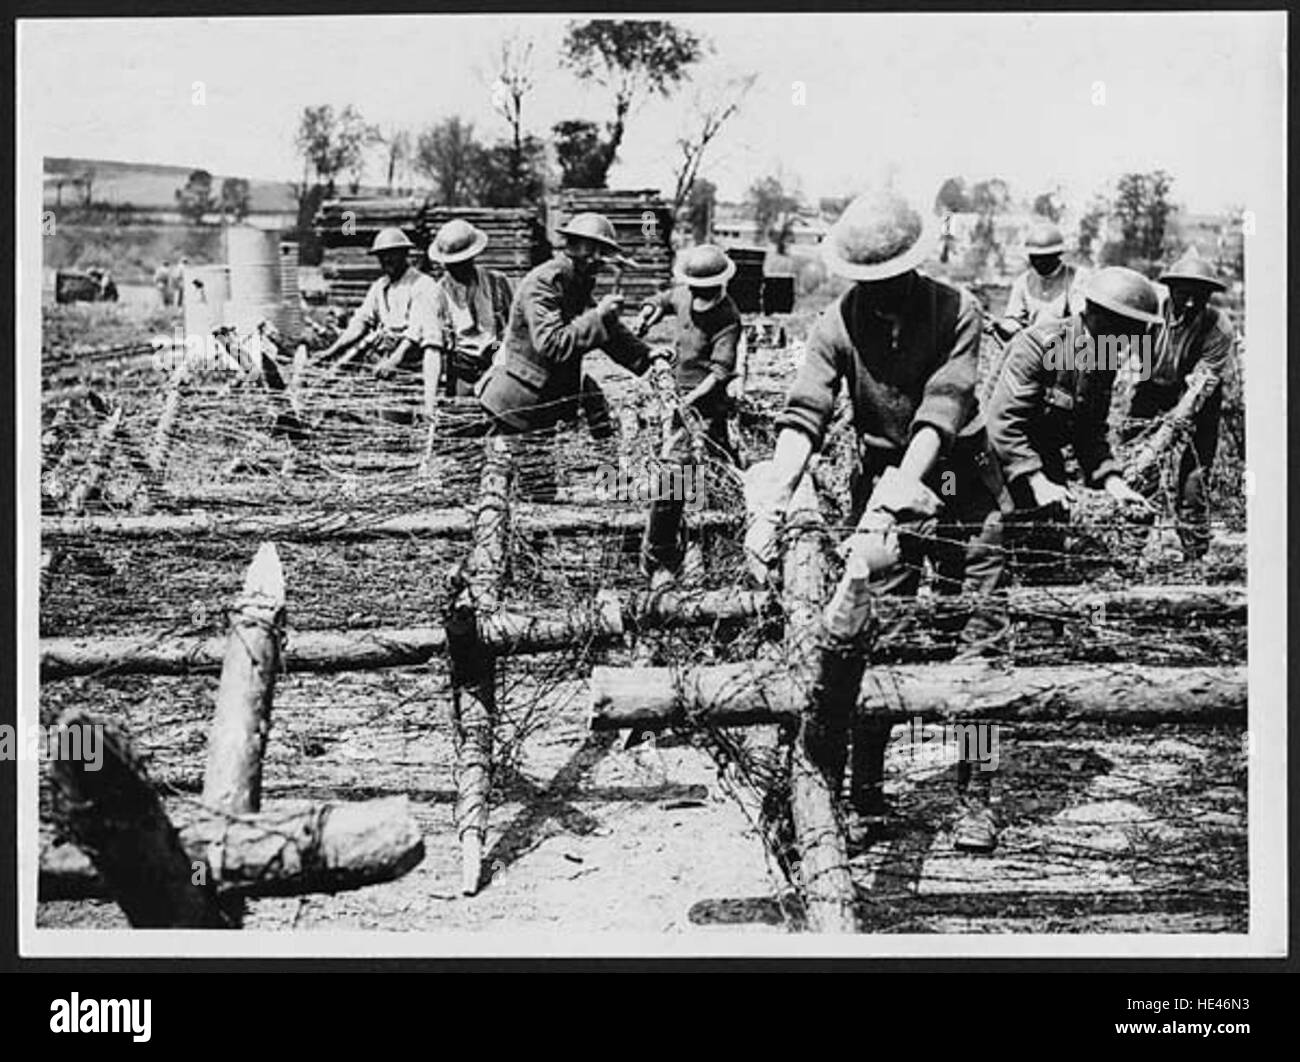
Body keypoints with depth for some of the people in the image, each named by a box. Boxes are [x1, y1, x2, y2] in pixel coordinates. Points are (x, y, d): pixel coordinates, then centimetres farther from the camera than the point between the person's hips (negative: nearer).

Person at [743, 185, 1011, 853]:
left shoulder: (956, 311, -14)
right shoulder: (839, 324, -9)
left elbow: (942, 410, -26)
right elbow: (804, 418, -20)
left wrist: (899, 492, -39)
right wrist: (768, 506, -35)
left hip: (961, 486, -1)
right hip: (881, 484, 2)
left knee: (974, 643, 0)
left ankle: (975, 799, 11)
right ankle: (864, 797, 11)